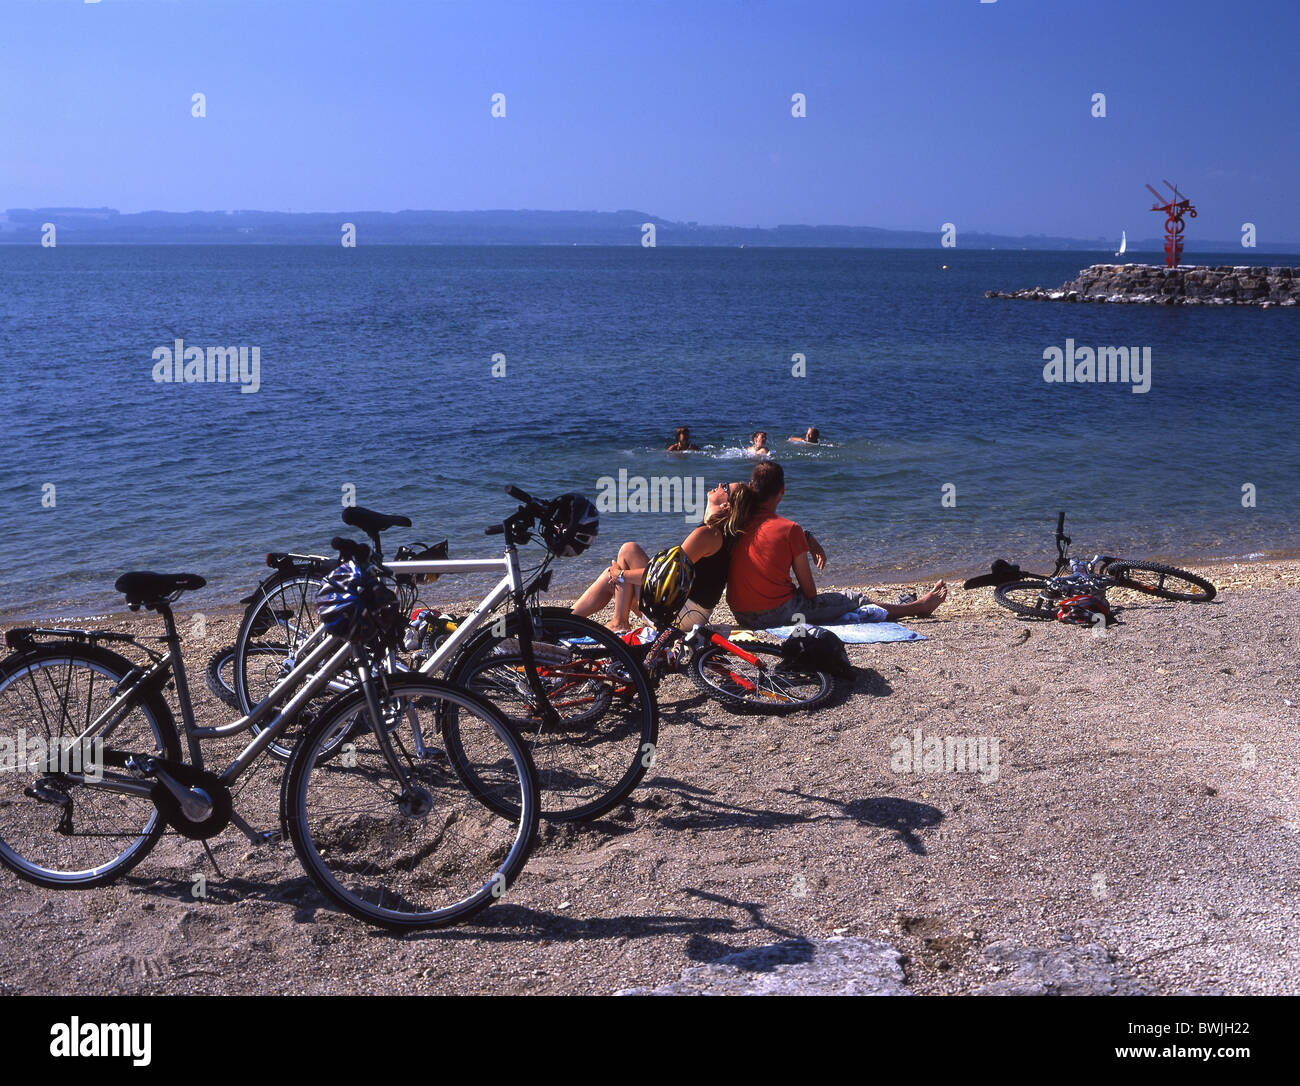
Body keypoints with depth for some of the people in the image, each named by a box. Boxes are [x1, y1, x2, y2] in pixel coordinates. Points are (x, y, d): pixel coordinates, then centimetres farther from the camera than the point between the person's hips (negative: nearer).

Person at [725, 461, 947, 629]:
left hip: (742, 616, 7)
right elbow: (809, 591, -9)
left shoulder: (737, 523, -1)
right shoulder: (789, 529, -14)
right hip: (780, 612, -7)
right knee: (855, 600, 15)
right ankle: (918, 607, 36)